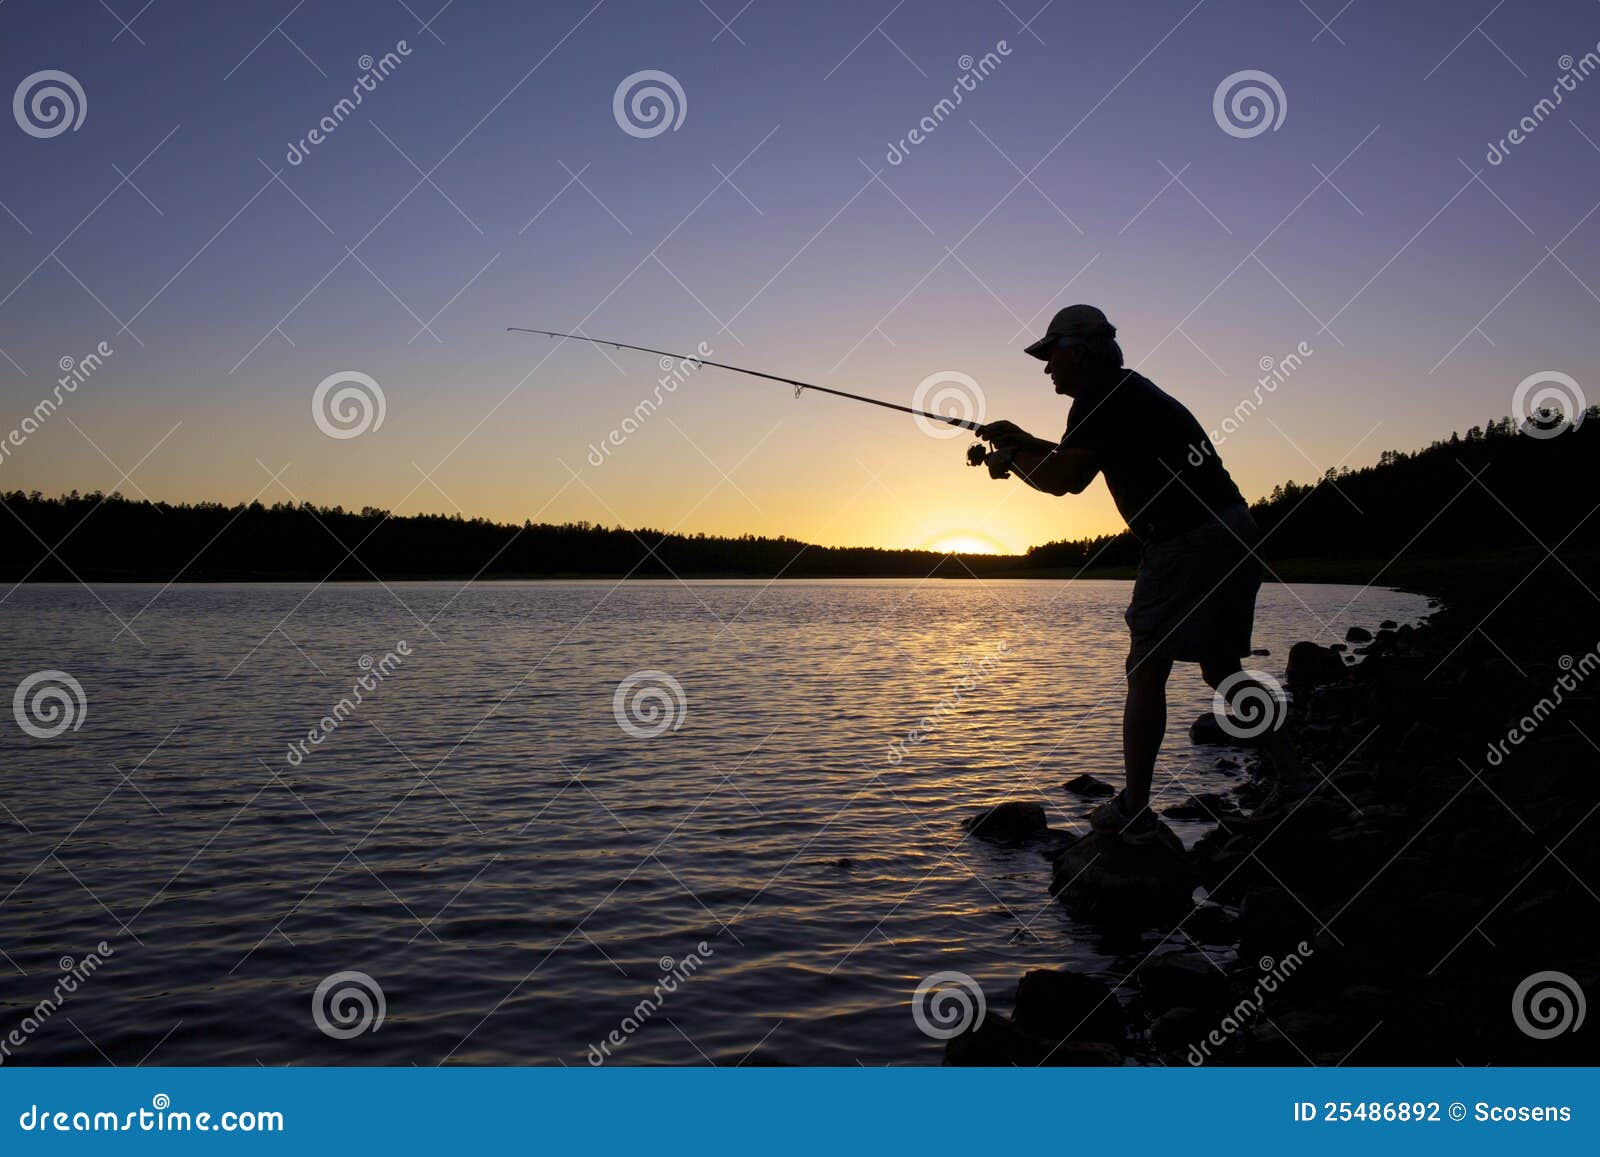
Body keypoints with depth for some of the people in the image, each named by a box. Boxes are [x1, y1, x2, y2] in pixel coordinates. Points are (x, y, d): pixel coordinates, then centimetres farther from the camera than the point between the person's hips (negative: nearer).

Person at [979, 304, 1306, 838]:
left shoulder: (1103, 397, -7)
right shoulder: (1132, 390, 24)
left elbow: (1066, 478, -18)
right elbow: (1082, 463, 37)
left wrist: (1012, 458, 0)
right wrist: (1025, 443, 31)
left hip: (1189, 541, -10)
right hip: (1234, 533, 10)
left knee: (1146, 672, -3)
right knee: (1222, 669, 17)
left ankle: (1133, 808, 0)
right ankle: (1293, 780, 15)